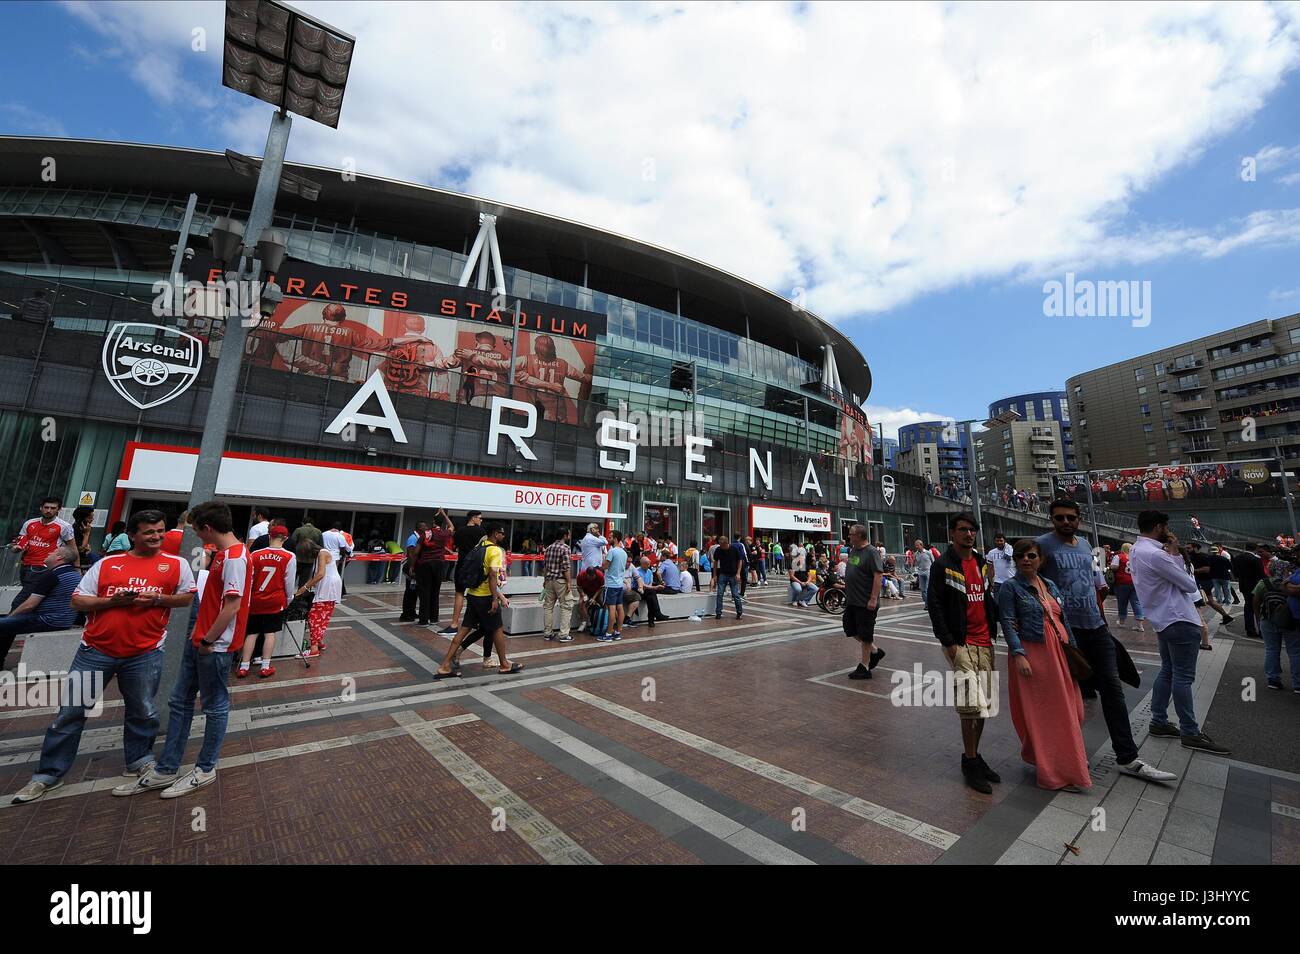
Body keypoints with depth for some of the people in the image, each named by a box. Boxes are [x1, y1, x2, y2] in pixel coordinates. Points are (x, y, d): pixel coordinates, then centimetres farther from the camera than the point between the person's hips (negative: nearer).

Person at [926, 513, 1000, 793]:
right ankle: (970, 762, 7)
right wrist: (948, 642, -14)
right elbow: (935, 605, -11)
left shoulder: (982, 563, 12)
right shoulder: (943, 565, -9)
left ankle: (974, 755, 28)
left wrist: (997, 624, 7)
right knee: (971, 702, -10)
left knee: (983, 703, 13)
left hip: (984, 642, 7)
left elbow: (988, 599, 21)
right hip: (961, 643, -7)